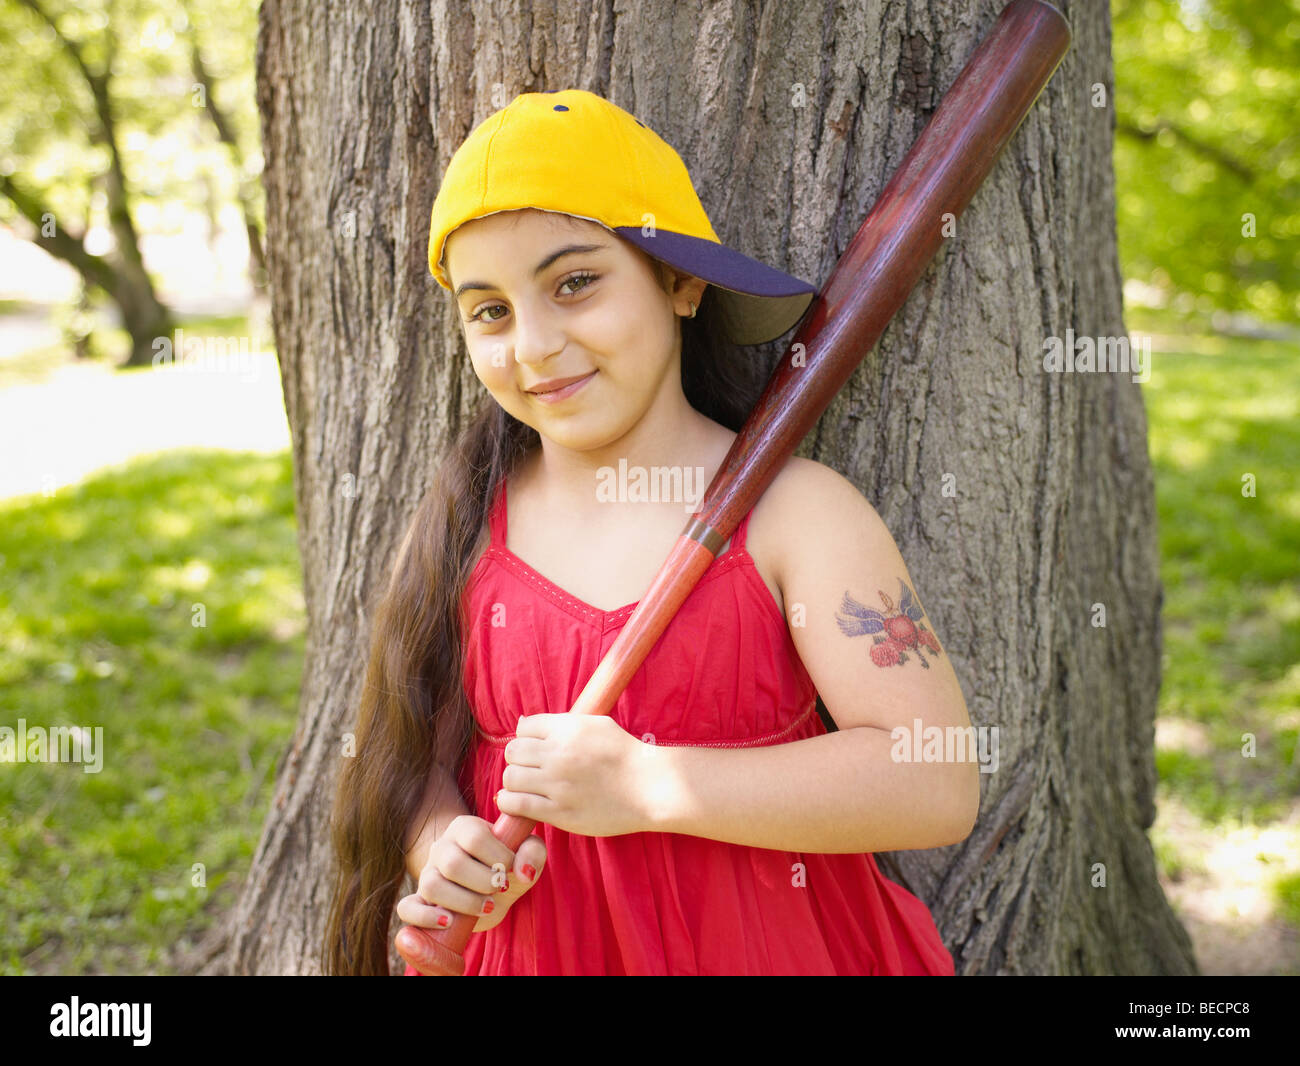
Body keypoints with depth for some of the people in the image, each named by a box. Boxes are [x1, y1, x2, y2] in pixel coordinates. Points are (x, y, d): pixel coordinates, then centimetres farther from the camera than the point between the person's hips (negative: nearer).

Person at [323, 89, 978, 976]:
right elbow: (416, 755, 6)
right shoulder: (458, 529, -3)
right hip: (530, 950, 3)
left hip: (771, 947, -2)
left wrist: (645, 786, -24)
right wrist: (445, 849, -17)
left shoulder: (796, 511, -13)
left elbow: (940, 785, -21)